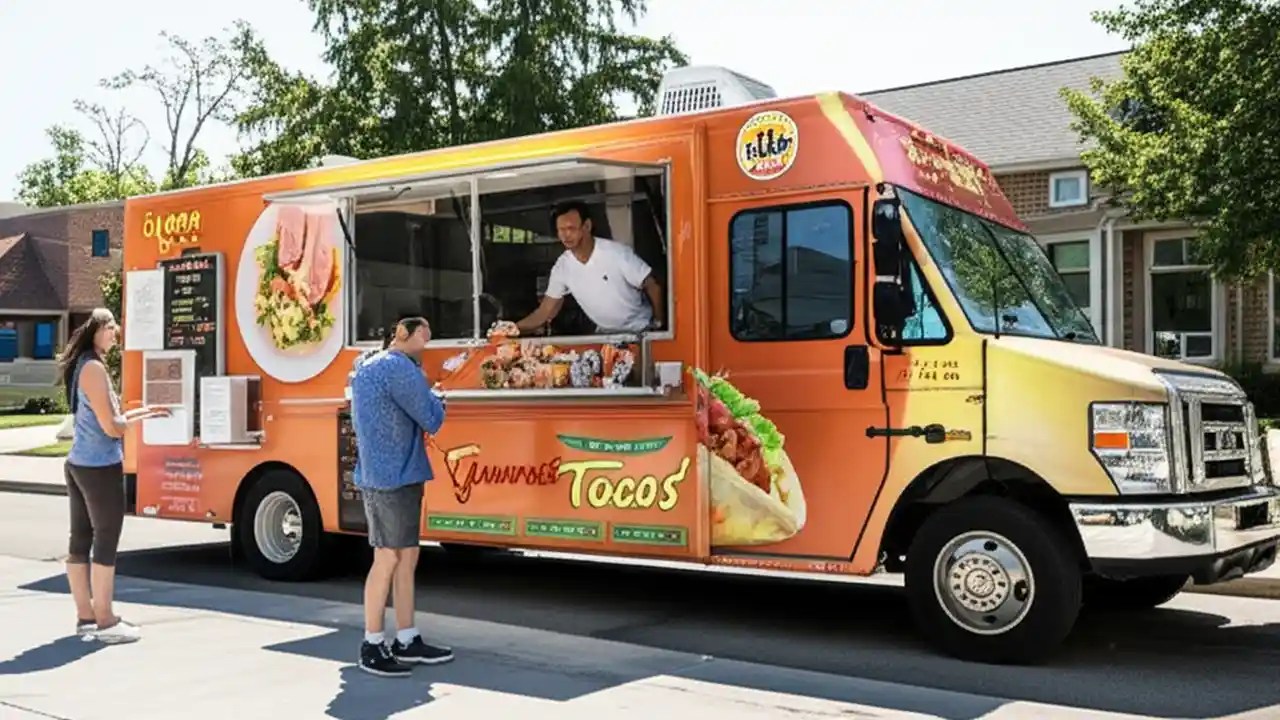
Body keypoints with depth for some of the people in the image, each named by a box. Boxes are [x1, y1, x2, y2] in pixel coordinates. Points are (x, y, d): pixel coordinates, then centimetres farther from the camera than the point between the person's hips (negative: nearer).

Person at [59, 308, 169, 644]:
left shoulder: (79, 366, 14)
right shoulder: (94, 368, -16)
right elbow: (112, 427, -19)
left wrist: (141, 411, 16)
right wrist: (141, 416, -1)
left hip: (78, 464, 10)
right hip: (101, 468, -10)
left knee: (80, 540, 11)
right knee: (105, 543, -3)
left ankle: (86, 616, 19)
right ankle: (105, 622, 3)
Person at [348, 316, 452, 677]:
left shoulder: (370, 366, 18)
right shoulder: (401, 369, -15)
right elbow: (432, 420, -13)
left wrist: (427, 401, 8)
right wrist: (434, 399, 7)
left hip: (396, 475, 10)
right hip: (390, 477, -10)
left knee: (407, 557, 12)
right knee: (388, 558, -5)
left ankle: (407, 642, 17)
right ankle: (372, 647, 2)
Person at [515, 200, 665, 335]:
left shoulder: (617, 253, -19)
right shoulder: (561, 267, -7)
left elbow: (653, 287, -10)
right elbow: (545, 312, -2)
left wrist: (658, 324, -8)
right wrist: (513, 329, -15)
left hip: (641, 331, -4)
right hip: (606, 334, 4)